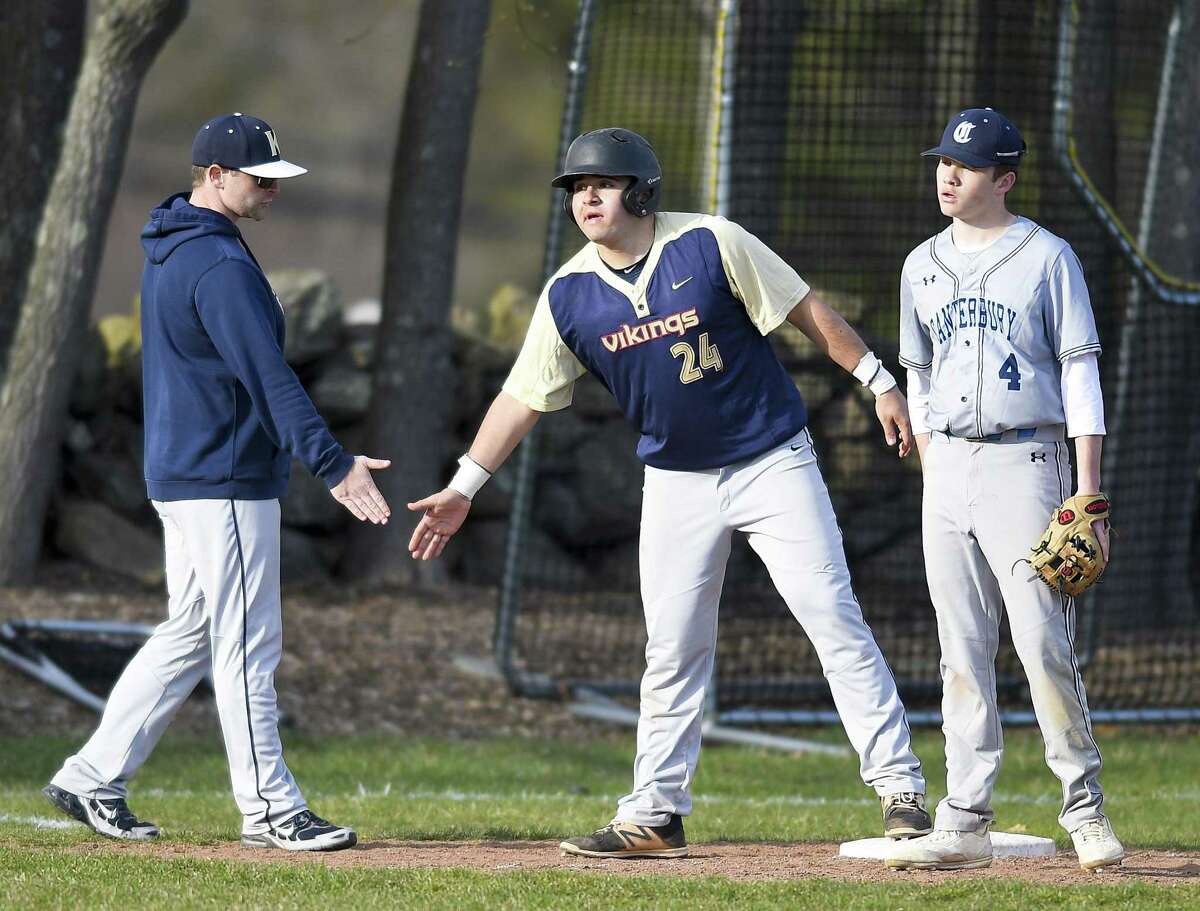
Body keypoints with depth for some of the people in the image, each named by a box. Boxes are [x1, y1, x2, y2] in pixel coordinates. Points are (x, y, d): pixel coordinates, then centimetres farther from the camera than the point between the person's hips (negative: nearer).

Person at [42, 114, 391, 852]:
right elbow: (268, 375, -26)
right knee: (247, 644, -5)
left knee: (189, 634, 15)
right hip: (226, 482, -10)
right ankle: (270, 810, -2)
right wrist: (331, 463, -31)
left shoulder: (168, 250, 14)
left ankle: (95, 779, 15)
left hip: (182, 476, 10)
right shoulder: (219, 264, -18)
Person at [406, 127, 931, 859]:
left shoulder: (712, 245, -14)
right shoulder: (569, 296, -3)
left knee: (834, 618, -9)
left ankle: (900, 789, -8)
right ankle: (655, 816, 13)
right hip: (677, 484, 4)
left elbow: (809, 313, -8)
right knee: (673, 651, 6)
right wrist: (463, 488, 1)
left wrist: (878, 382, -10)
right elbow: (524, 396, 3)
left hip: (773, 464, -4)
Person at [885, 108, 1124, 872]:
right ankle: (966, 822, 3)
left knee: (1045, 646, -10)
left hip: (1025, 465, -5)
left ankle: (1085, 808, 1)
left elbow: (1080, 375, -5)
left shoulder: (1046, 257, -2)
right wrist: (934, 481, 14)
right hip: (950, 471, 5)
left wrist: (1087, 493, -11)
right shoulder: (923, 266, 14)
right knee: (963, 656, 3)